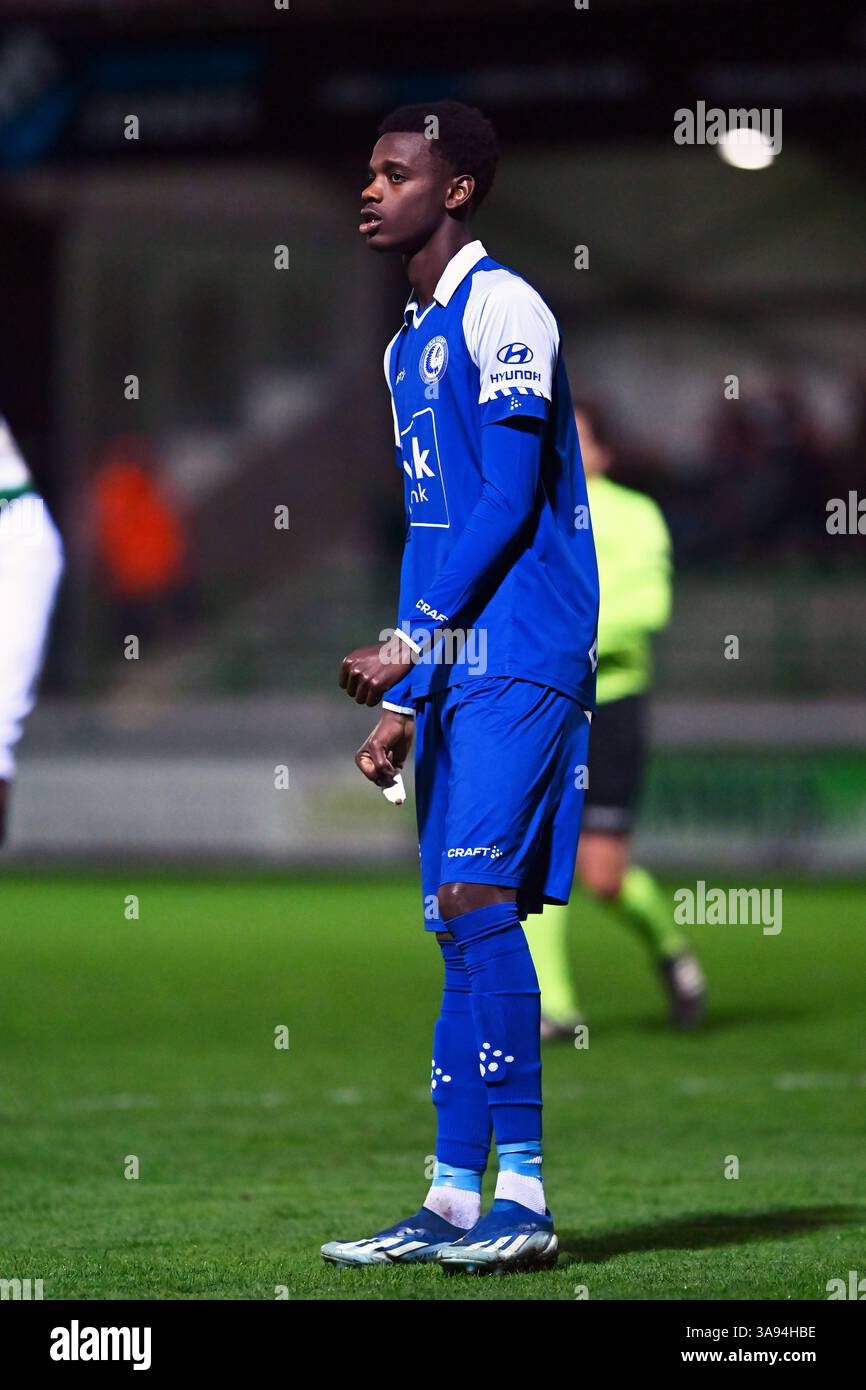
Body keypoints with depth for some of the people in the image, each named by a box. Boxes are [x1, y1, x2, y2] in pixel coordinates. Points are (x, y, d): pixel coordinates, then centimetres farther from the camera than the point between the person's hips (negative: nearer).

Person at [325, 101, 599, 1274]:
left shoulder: (502, 309, -8)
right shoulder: (409, 344, 21)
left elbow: (510, 501, -15)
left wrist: (409, 642, -16)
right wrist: (402, 702, 18)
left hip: (522, 660, -9)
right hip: (459, 670, 9)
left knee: (477, 898, -16)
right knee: (458, 919, 7)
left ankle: (524, 1199, -16)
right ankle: (453, 1203, 8)